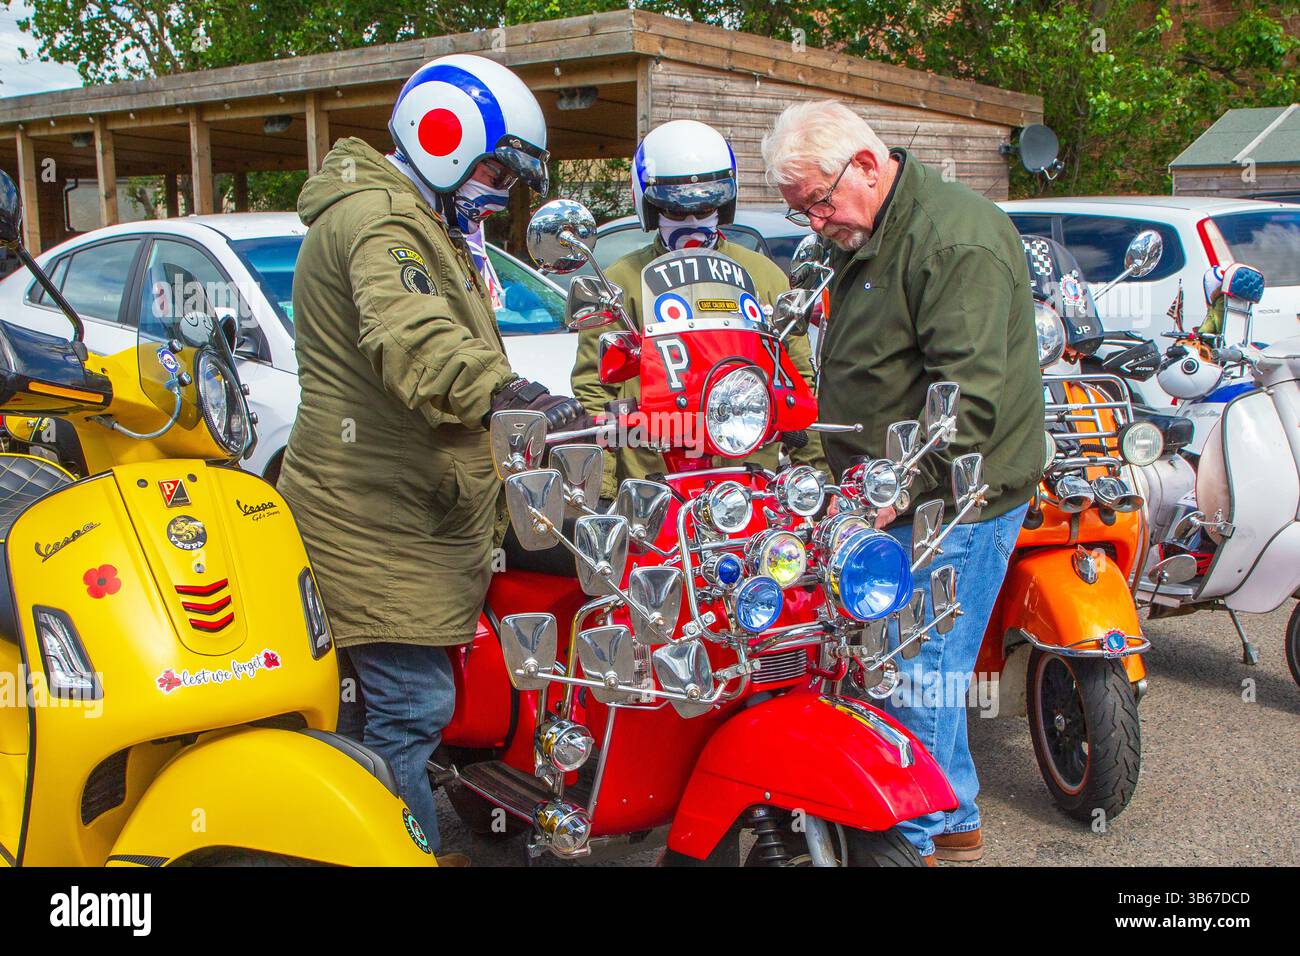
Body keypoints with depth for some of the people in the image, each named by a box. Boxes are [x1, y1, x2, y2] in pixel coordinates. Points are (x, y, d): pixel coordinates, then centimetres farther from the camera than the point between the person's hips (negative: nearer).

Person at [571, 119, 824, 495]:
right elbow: (594, 389, 6)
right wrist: (596, 490, -2)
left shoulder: (763, 274, 15)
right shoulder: (621, 281, 9)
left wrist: (813, 467, 11)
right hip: (649, 475, -1)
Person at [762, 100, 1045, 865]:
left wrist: (903, 482, -28)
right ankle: (956, 823, 30)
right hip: (888, 496, 10)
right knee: (916, 669, 16)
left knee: (917, 675, -4)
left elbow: (969, 388, -25)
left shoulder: (954, 237, -17)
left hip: (952, 501, -10)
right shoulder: (866, 241, 16)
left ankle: (913, 837, 11)